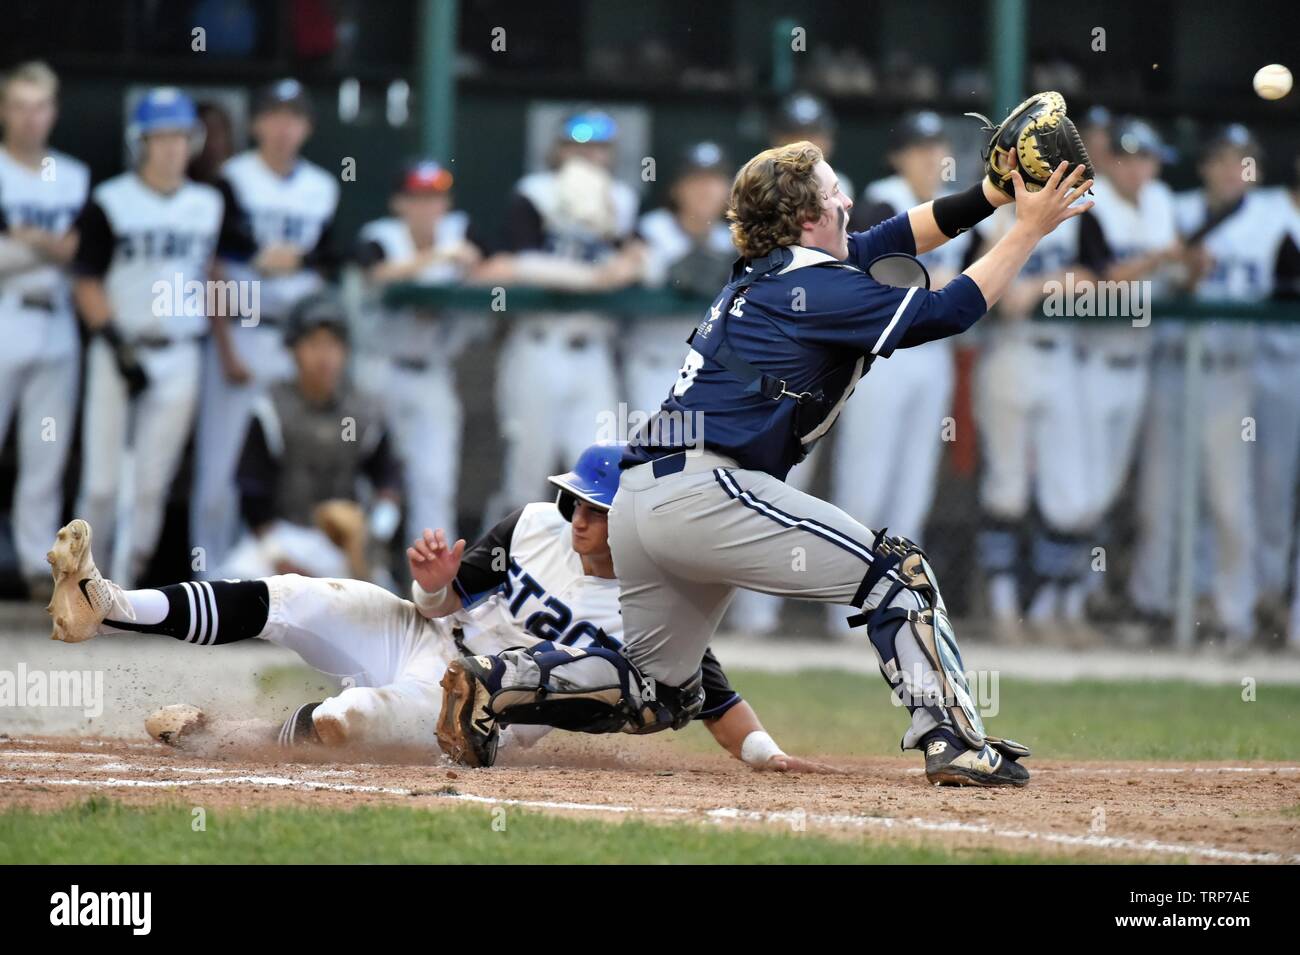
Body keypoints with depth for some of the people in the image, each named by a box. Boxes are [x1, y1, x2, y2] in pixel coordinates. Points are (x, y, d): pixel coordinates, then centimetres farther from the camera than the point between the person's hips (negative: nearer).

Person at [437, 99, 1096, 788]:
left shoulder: (764, 273, 23)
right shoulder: (815, 289, -4)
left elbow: (896, 236, 29)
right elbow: (948, 311, -6)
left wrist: (992, 191, 21)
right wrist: (1029, 230, 3)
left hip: (637, 496, 9)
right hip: (707, 492, -9)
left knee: (658, 694, 18)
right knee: (896, 572, -6)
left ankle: (496, 684, 3)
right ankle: (952, 740, -18)